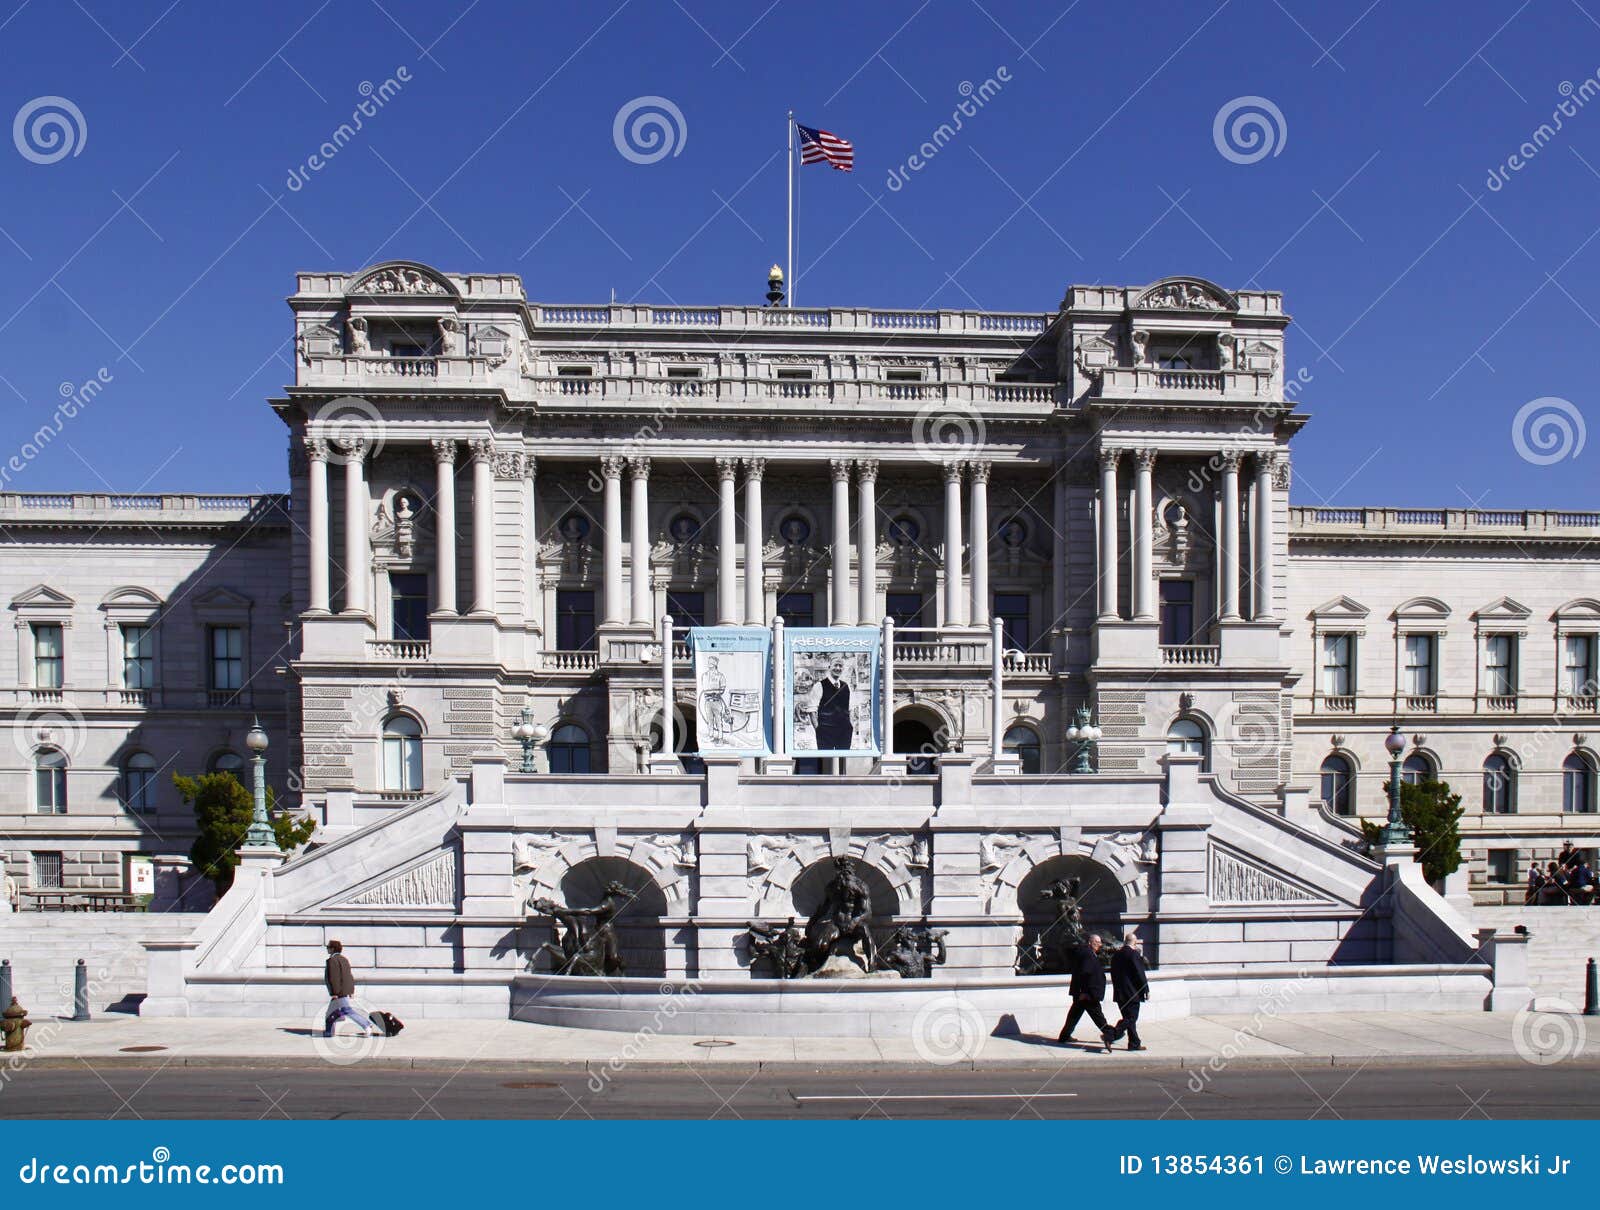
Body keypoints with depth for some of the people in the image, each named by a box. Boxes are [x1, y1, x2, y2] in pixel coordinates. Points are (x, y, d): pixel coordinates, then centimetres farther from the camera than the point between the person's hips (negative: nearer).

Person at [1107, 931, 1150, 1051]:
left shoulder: (1116, 955, 10)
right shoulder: (1134, 954, -13)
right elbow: (1140, 974, -14)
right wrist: (1146, 990, -6)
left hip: (1119, 992, 8)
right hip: (1132, 993, -8)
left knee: (1129, 1018, 13)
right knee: (1131, 1018, -4)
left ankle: (1134, 1044, 15)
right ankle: (1111, 1035, -17)